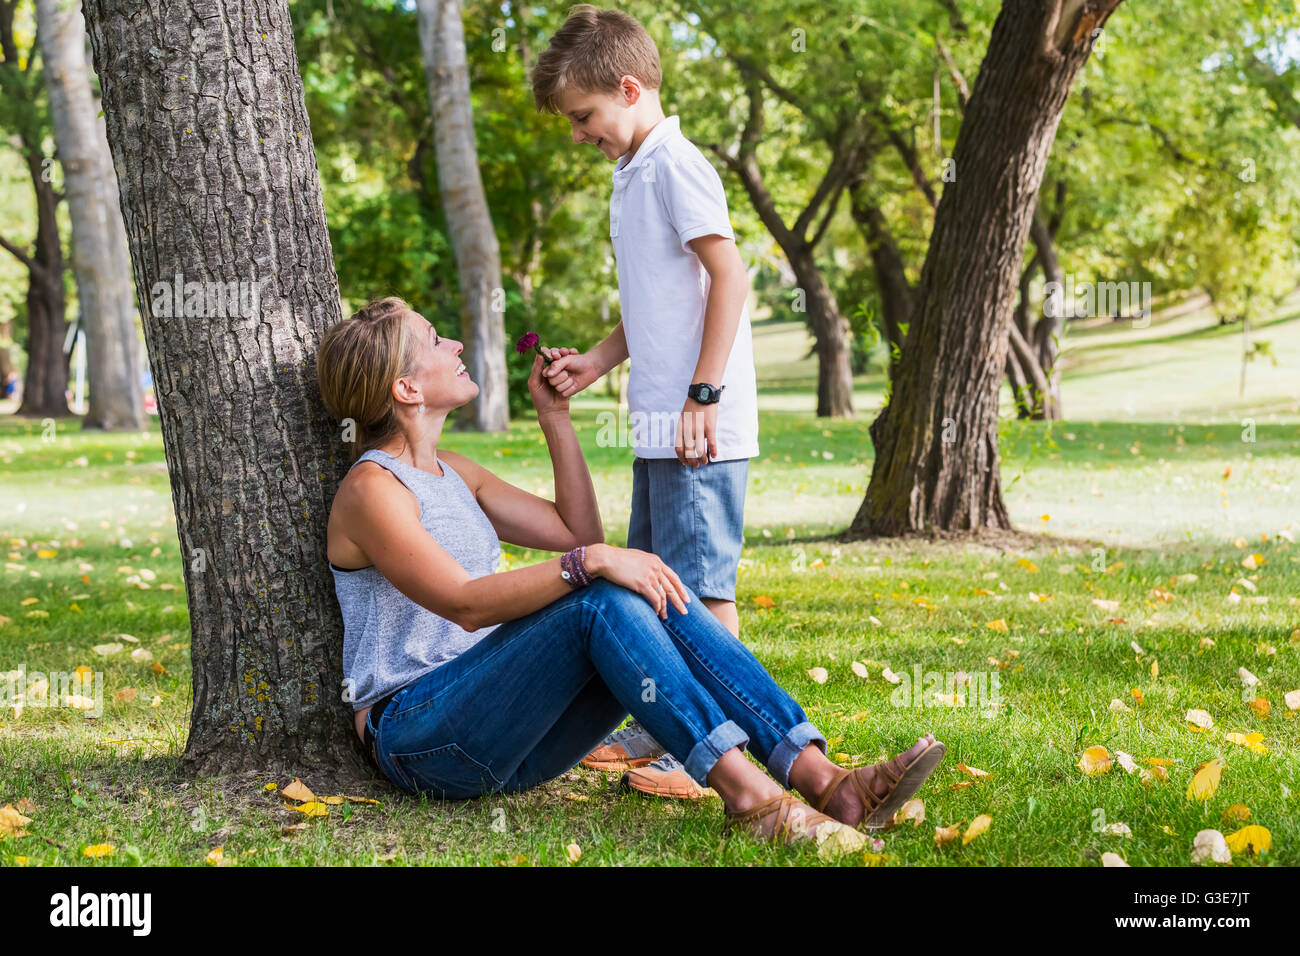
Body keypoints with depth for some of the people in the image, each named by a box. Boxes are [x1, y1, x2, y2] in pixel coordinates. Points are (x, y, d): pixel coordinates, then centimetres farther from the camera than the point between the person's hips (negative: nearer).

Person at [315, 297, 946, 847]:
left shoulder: (449, 474, 19)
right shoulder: (371, 488, -10)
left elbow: (576, 532, 17)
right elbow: (465, 604, -24)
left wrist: (554, 415, 12)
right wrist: (590, 562, -31)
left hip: (502, 733, 8)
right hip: (415, 736, -8)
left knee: (654, 592, -14)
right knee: (606, 600, -27)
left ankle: (825, 784, -27)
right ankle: (748, 798, -37)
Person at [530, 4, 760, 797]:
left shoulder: (674, 165, -11)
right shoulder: (633, 174, 18)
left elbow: (729, 277, -18)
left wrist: (703, 395, -20)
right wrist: (597, 362, 13)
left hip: (701, 428, -10)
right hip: (657, 423, 10)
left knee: (700, 584, -7)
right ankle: (666, 727, 26)